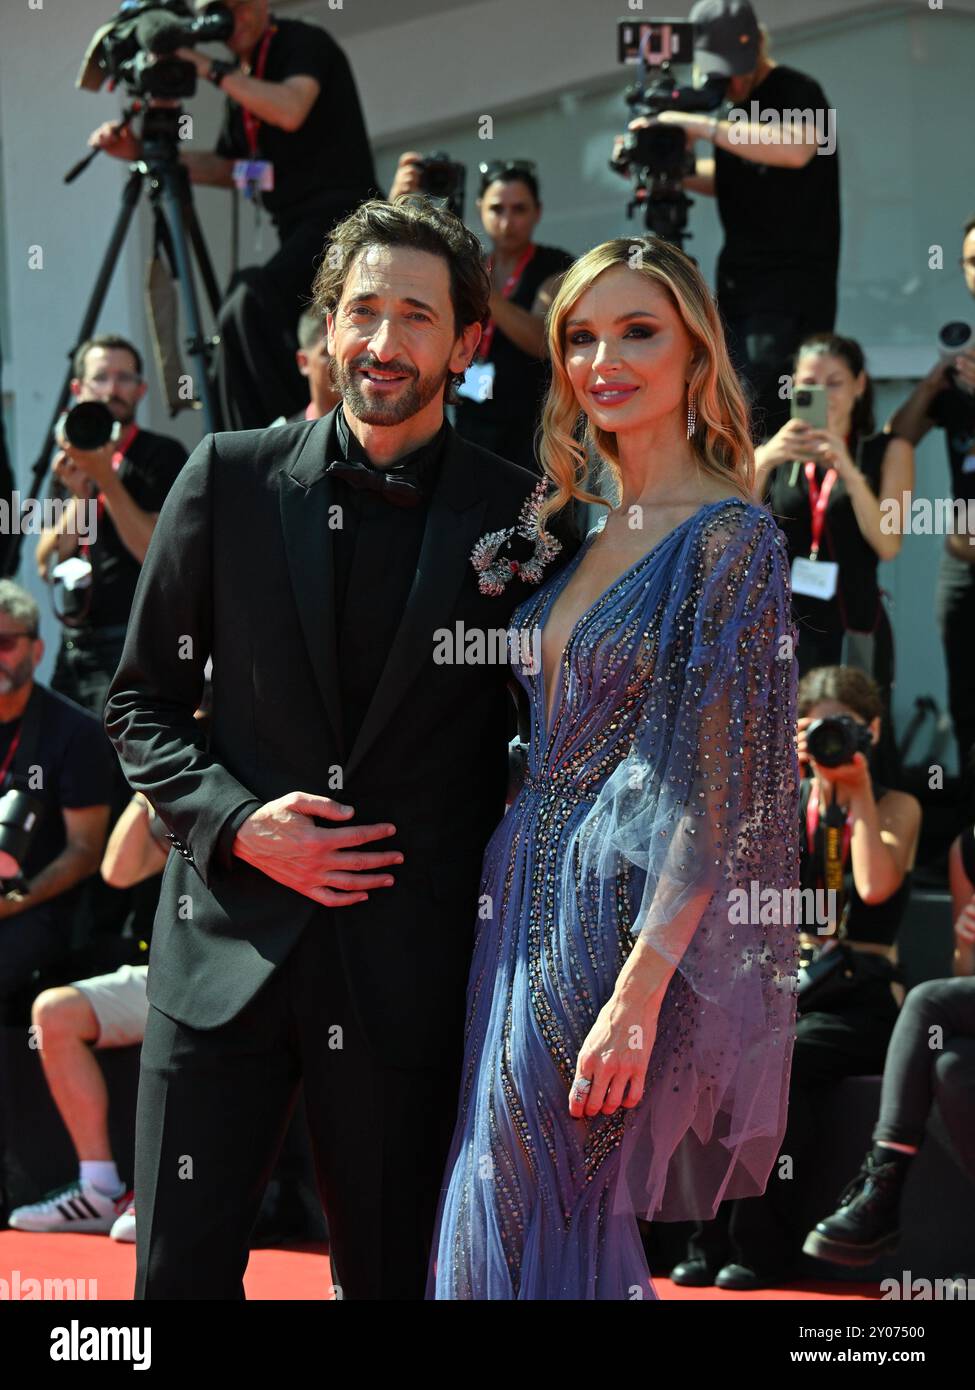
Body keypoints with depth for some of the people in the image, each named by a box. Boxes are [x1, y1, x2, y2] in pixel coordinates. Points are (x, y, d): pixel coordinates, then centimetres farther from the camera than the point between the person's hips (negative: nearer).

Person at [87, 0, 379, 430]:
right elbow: (229, 169, 23)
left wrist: (212, 69, -18)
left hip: (340, 216, -9)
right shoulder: (244, 74, 19)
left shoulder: (304, 42, -4)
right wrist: (144, 152, 12)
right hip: (298, 230, 9)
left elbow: (290, 110, -24)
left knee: (252, 301, -30)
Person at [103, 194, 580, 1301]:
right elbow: (141, 702, 8)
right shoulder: (230, 480, 2)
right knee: (178, 1266, 3)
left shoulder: (521, 516, -1)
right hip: (227, 940, 1)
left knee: (387, 1271, 8)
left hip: (407, 960, -1)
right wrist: (237, 821, -8)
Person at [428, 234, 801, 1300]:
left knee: (550, 1246, -3)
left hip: (626, 922, -7)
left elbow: (721, 792, -16)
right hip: (527, 914, 8)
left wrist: (638, 994, -21)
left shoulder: (730, 537, -11)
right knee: (495, 1226, 9)